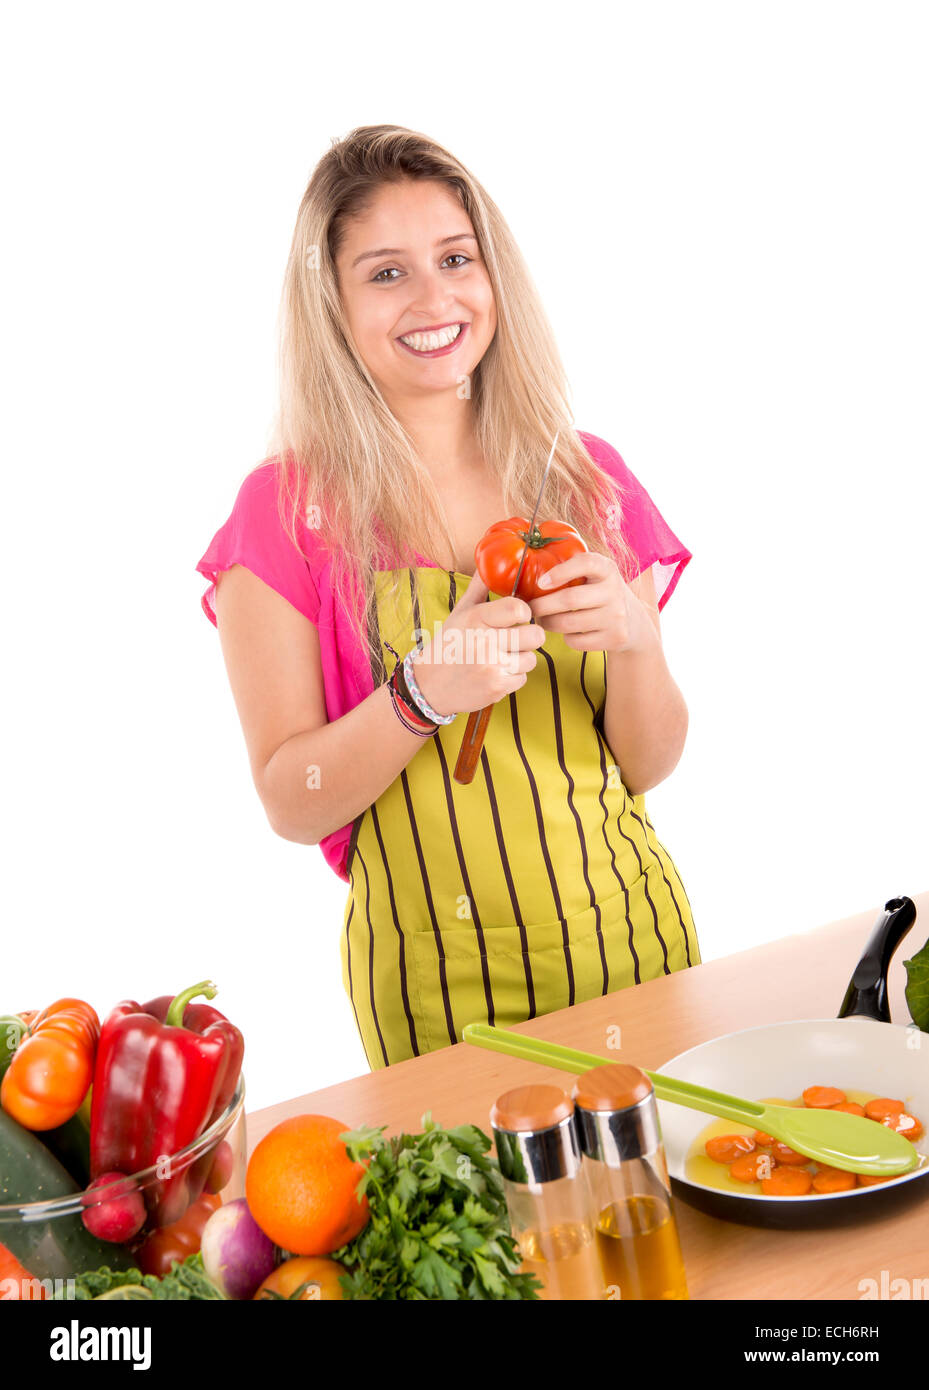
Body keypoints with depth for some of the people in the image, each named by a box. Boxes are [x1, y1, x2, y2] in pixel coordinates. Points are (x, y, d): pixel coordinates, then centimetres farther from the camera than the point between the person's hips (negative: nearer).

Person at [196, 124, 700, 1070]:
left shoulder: (585, 478, 0)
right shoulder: (287, 511, -9)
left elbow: (649, 764, 2)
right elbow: (290, 805, -9)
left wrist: (633, 640, -17)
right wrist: (423, 694, -24)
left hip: (630, 934, 4)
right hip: (440, 981, -3)